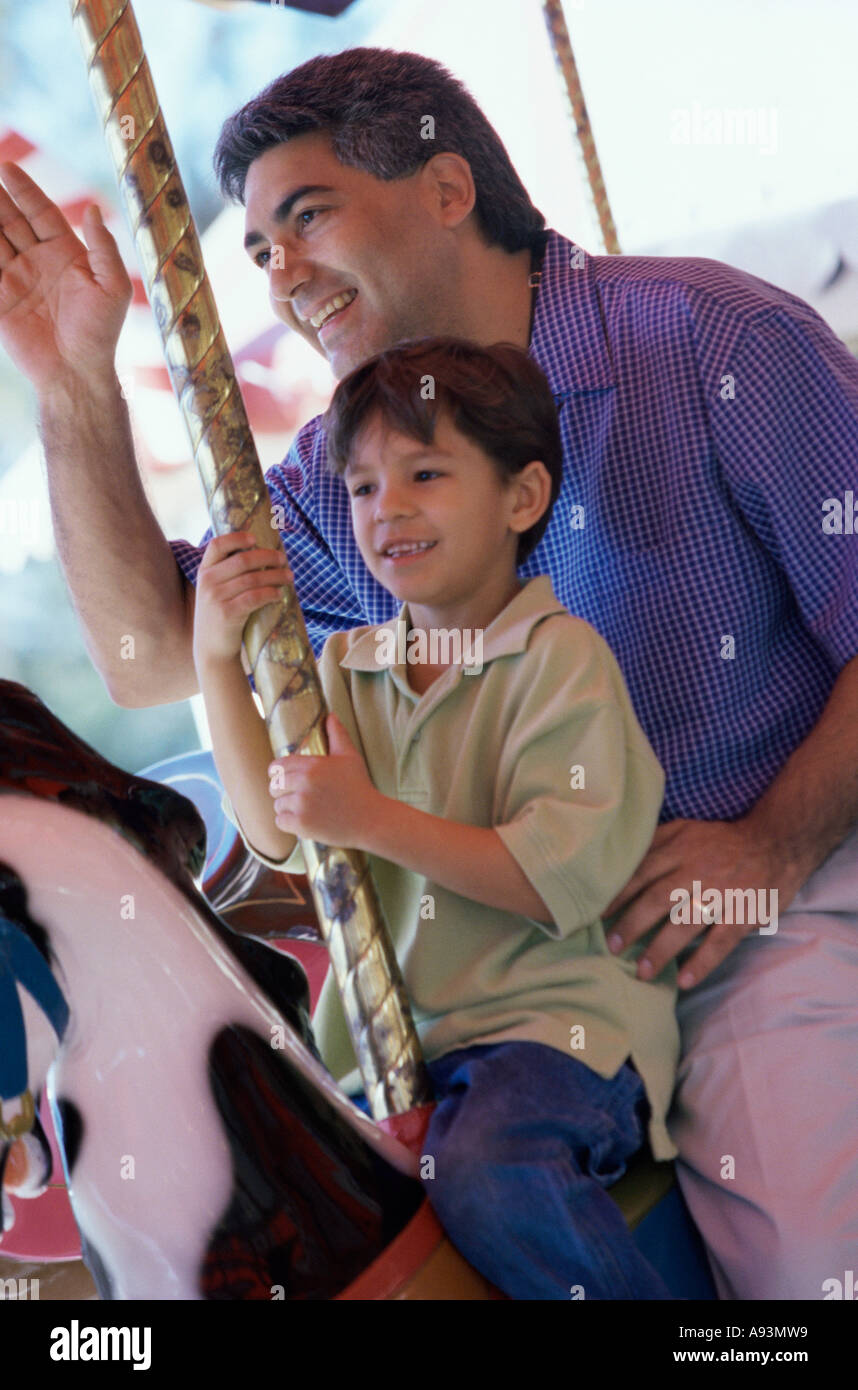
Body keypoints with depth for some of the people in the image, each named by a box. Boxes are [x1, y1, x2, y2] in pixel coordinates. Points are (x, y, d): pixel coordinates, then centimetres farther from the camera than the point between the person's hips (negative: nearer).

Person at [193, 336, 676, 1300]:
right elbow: (279, 833, 0)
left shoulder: (559, 657, -8)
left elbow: (567, 876, -18)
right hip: (392, 1027, 7)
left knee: (486, 1169, -31)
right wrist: (217, 658, -7)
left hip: (556, 1012, -6)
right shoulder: (347, 667, 11)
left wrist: (373, 818, -24)